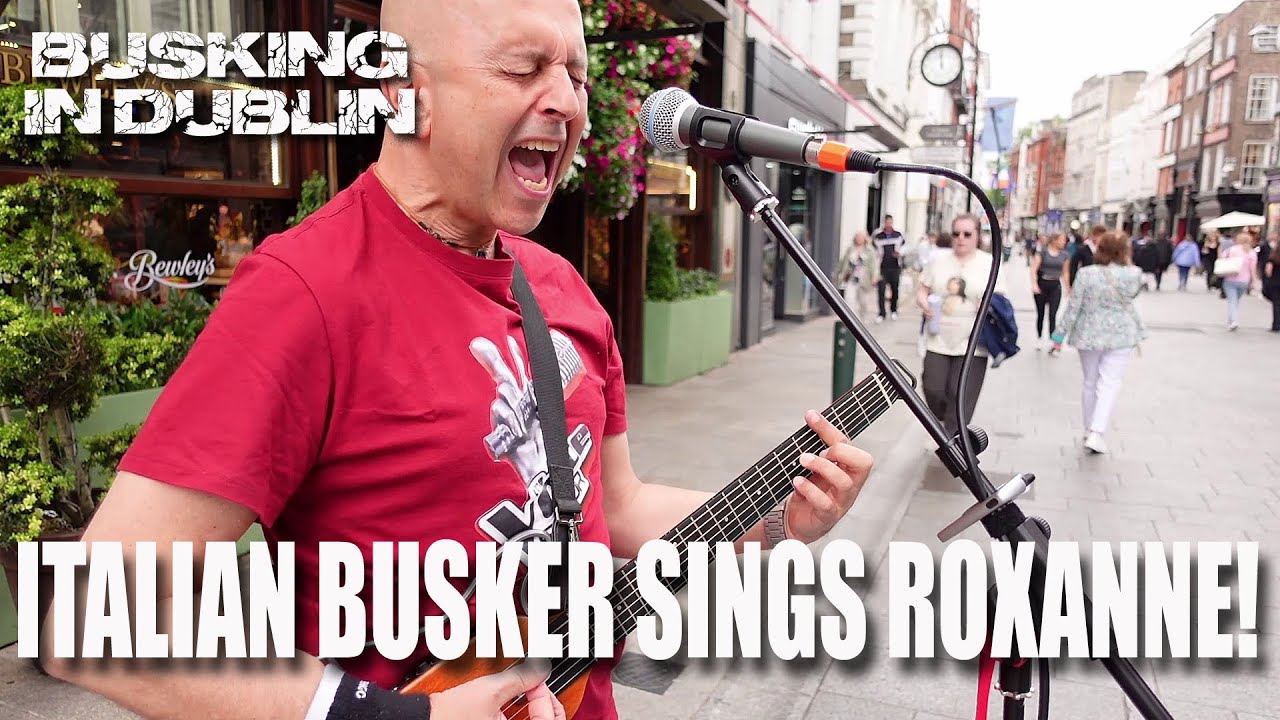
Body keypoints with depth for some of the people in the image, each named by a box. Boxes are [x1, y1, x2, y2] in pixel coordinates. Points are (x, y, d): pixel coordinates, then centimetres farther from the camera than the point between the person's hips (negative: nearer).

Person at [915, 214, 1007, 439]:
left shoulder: (990, 264, 2)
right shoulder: (939, 259, 7)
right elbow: (922, 291, 12)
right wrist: (925, 305, -10)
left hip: (971, 344, -2)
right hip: (939, 340, 2)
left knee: (960, 396, -4)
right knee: (933, 389, 0)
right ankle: (945, 424, 30)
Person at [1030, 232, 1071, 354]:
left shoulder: (1064, 255, 5)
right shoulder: (1043, 252, -6)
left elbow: (1065, 273, 13)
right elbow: (1034, 269, -10)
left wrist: (1068, 288, 14)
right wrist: (1034, 284, -22)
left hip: (1055, 286, 1)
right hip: (1042, 284, -1)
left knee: (1052, 315, -8)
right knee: (1040, 314, 11)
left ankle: (1054, 342, -11)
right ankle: (1039, 338, 28)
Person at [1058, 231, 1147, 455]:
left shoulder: (1086, 274, -12)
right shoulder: (1133, 274, -9)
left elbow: (1073, 307, -10)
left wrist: (1062, 333, -1)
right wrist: (1126, 263, 14)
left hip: (1089, 334, 1)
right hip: (1121, 335, -1)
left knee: (1090, 381, 15)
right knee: (1110, 382, -1)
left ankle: (1089, 430, 25)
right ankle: (1097, 433, -15)